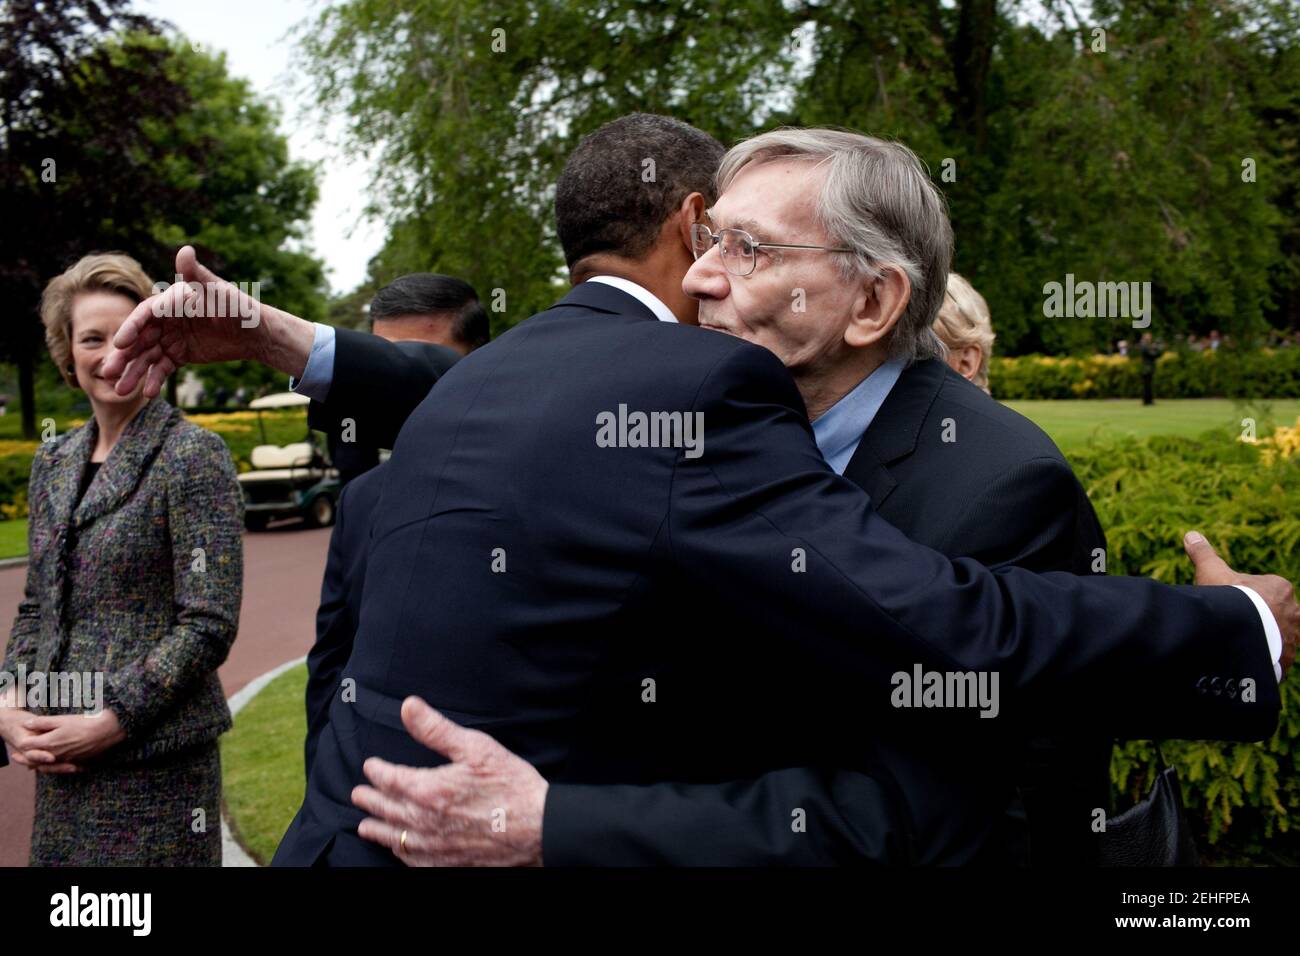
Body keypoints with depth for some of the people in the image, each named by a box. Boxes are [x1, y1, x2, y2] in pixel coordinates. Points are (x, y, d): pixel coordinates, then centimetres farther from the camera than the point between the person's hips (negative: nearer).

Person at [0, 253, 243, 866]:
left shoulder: (193, 456, -9)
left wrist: (111, 721, -16)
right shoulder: (53, 462, 10)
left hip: (156, 761, -6)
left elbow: (209, 625, -13)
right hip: (58, 763, 6)